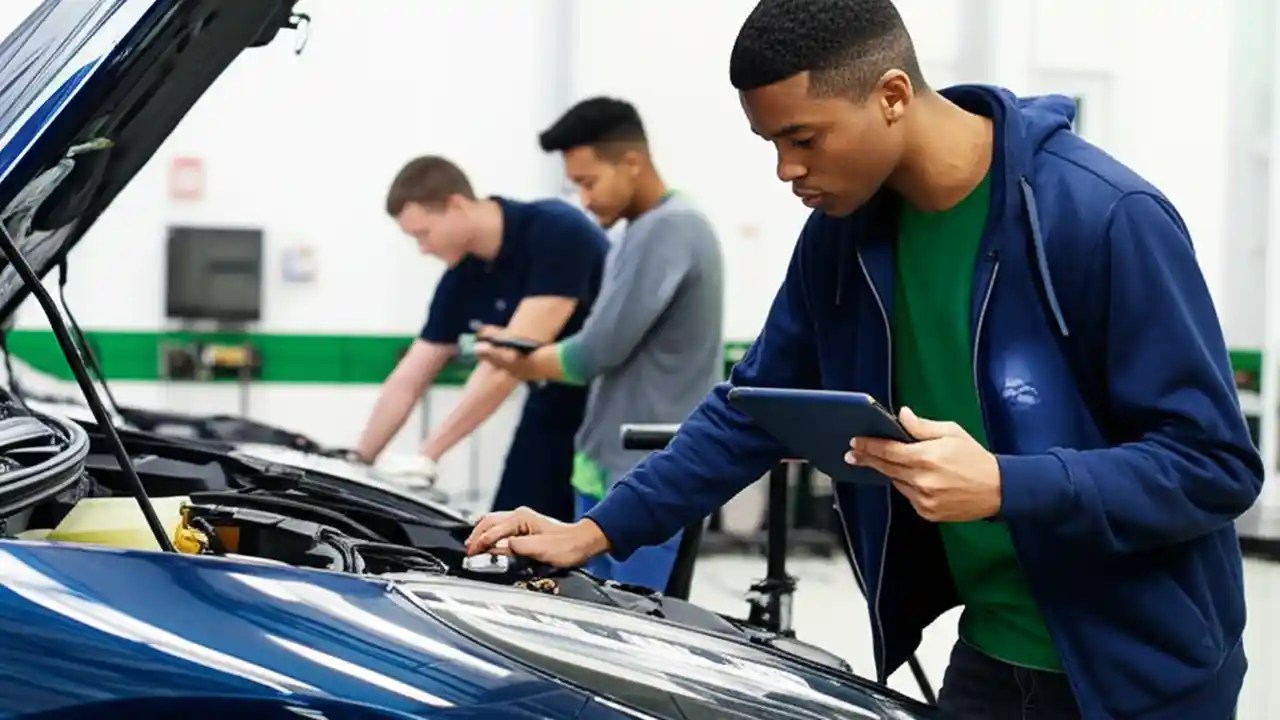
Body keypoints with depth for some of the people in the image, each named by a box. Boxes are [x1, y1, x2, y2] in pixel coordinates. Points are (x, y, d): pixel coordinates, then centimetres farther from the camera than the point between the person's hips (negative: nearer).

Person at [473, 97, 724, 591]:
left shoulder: (667, 230, -17)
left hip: (649, 480, -10)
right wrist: (529, 355, 5)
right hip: (609, 467, 10)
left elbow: (600, 351, -19)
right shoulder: (646, 230, 15)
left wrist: (521, 363, -3)